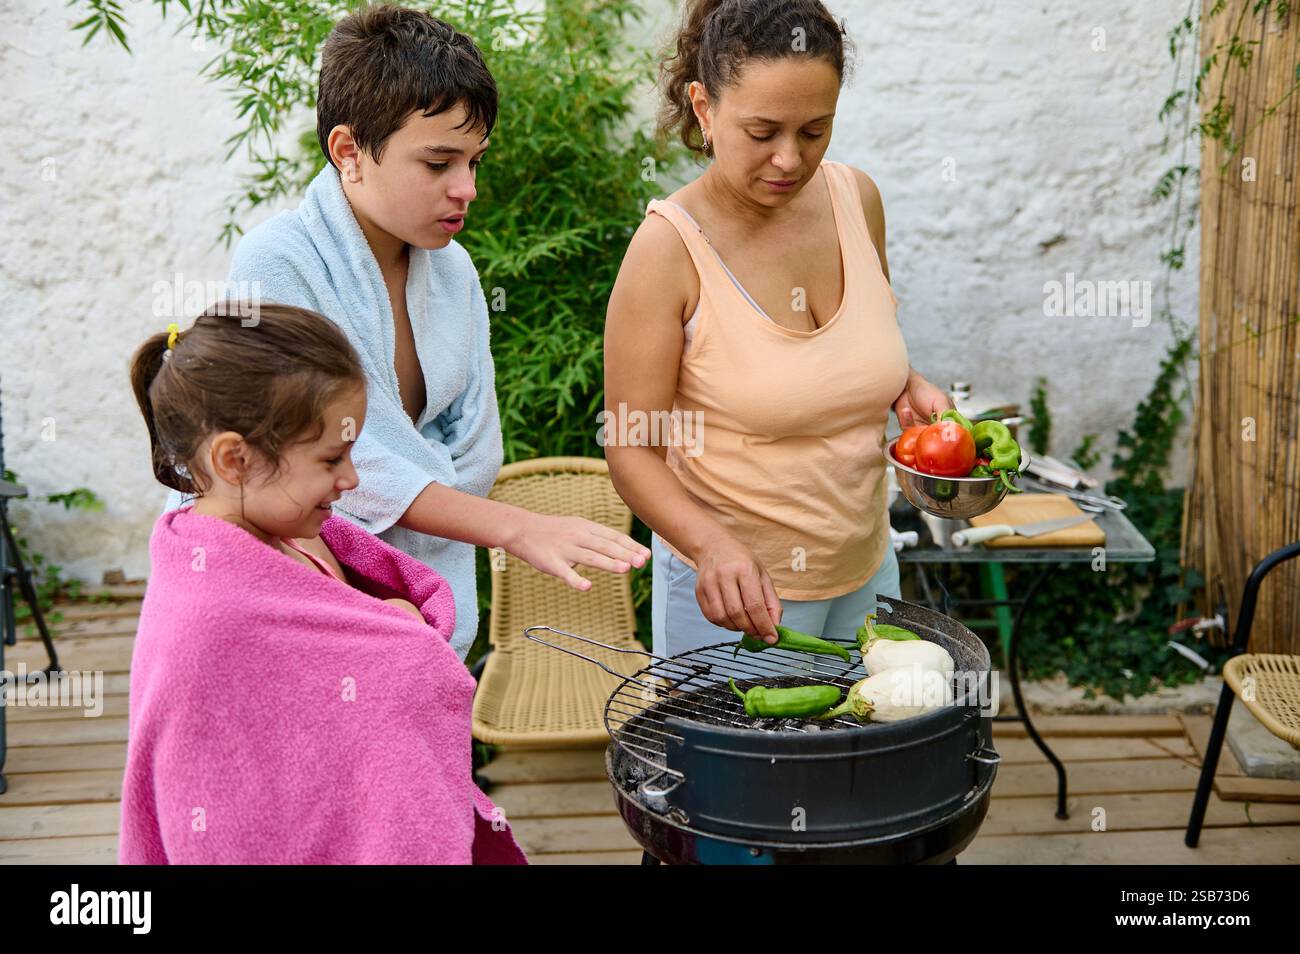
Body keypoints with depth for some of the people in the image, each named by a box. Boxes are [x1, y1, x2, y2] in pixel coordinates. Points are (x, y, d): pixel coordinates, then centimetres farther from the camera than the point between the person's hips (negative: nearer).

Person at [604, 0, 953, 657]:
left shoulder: (855, 197, -4)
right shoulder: (670, 247, -20)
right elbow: (632, 450, -18)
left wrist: (909, 388, -5)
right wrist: (713, 544, -35)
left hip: (866, 568, 6)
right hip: (731, 585, -6)